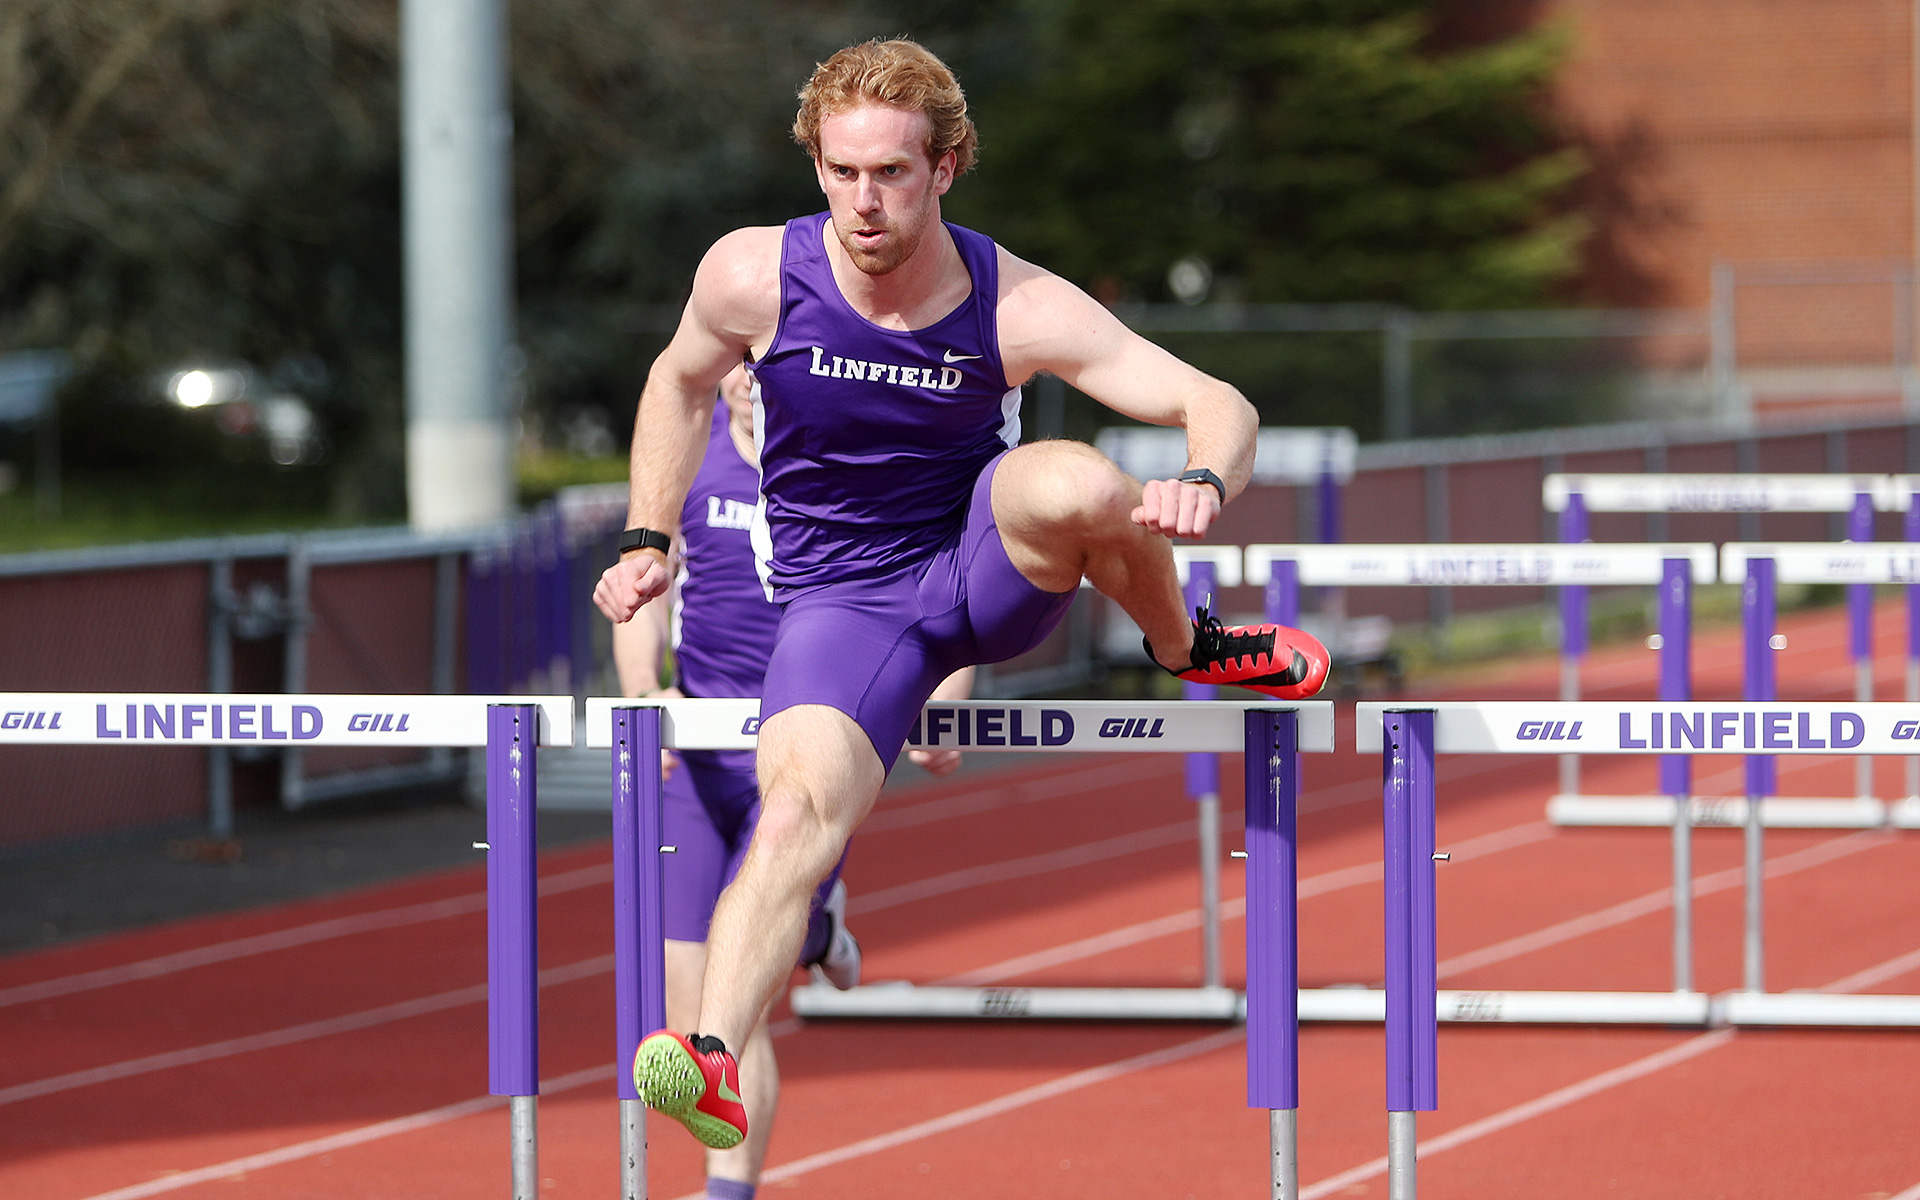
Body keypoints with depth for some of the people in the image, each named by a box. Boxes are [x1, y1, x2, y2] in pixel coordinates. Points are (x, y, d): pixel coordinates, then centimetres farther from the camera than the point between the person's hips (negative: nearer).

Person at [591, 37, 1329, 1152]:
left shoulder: (1019, 307, -16)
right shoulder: (752, 277, -12)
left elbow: (1221, 406, -16)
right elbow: (681, 381, 11)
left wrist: (1204, 485, -39)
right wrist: (651, 539, 3)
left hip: (989, 567, 0)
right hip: (843, 600, 0)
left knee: (1076, 483, -34)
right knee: (801, 806, -31)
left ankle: (1185, 644, -2)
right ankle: (711, 1059, -45)